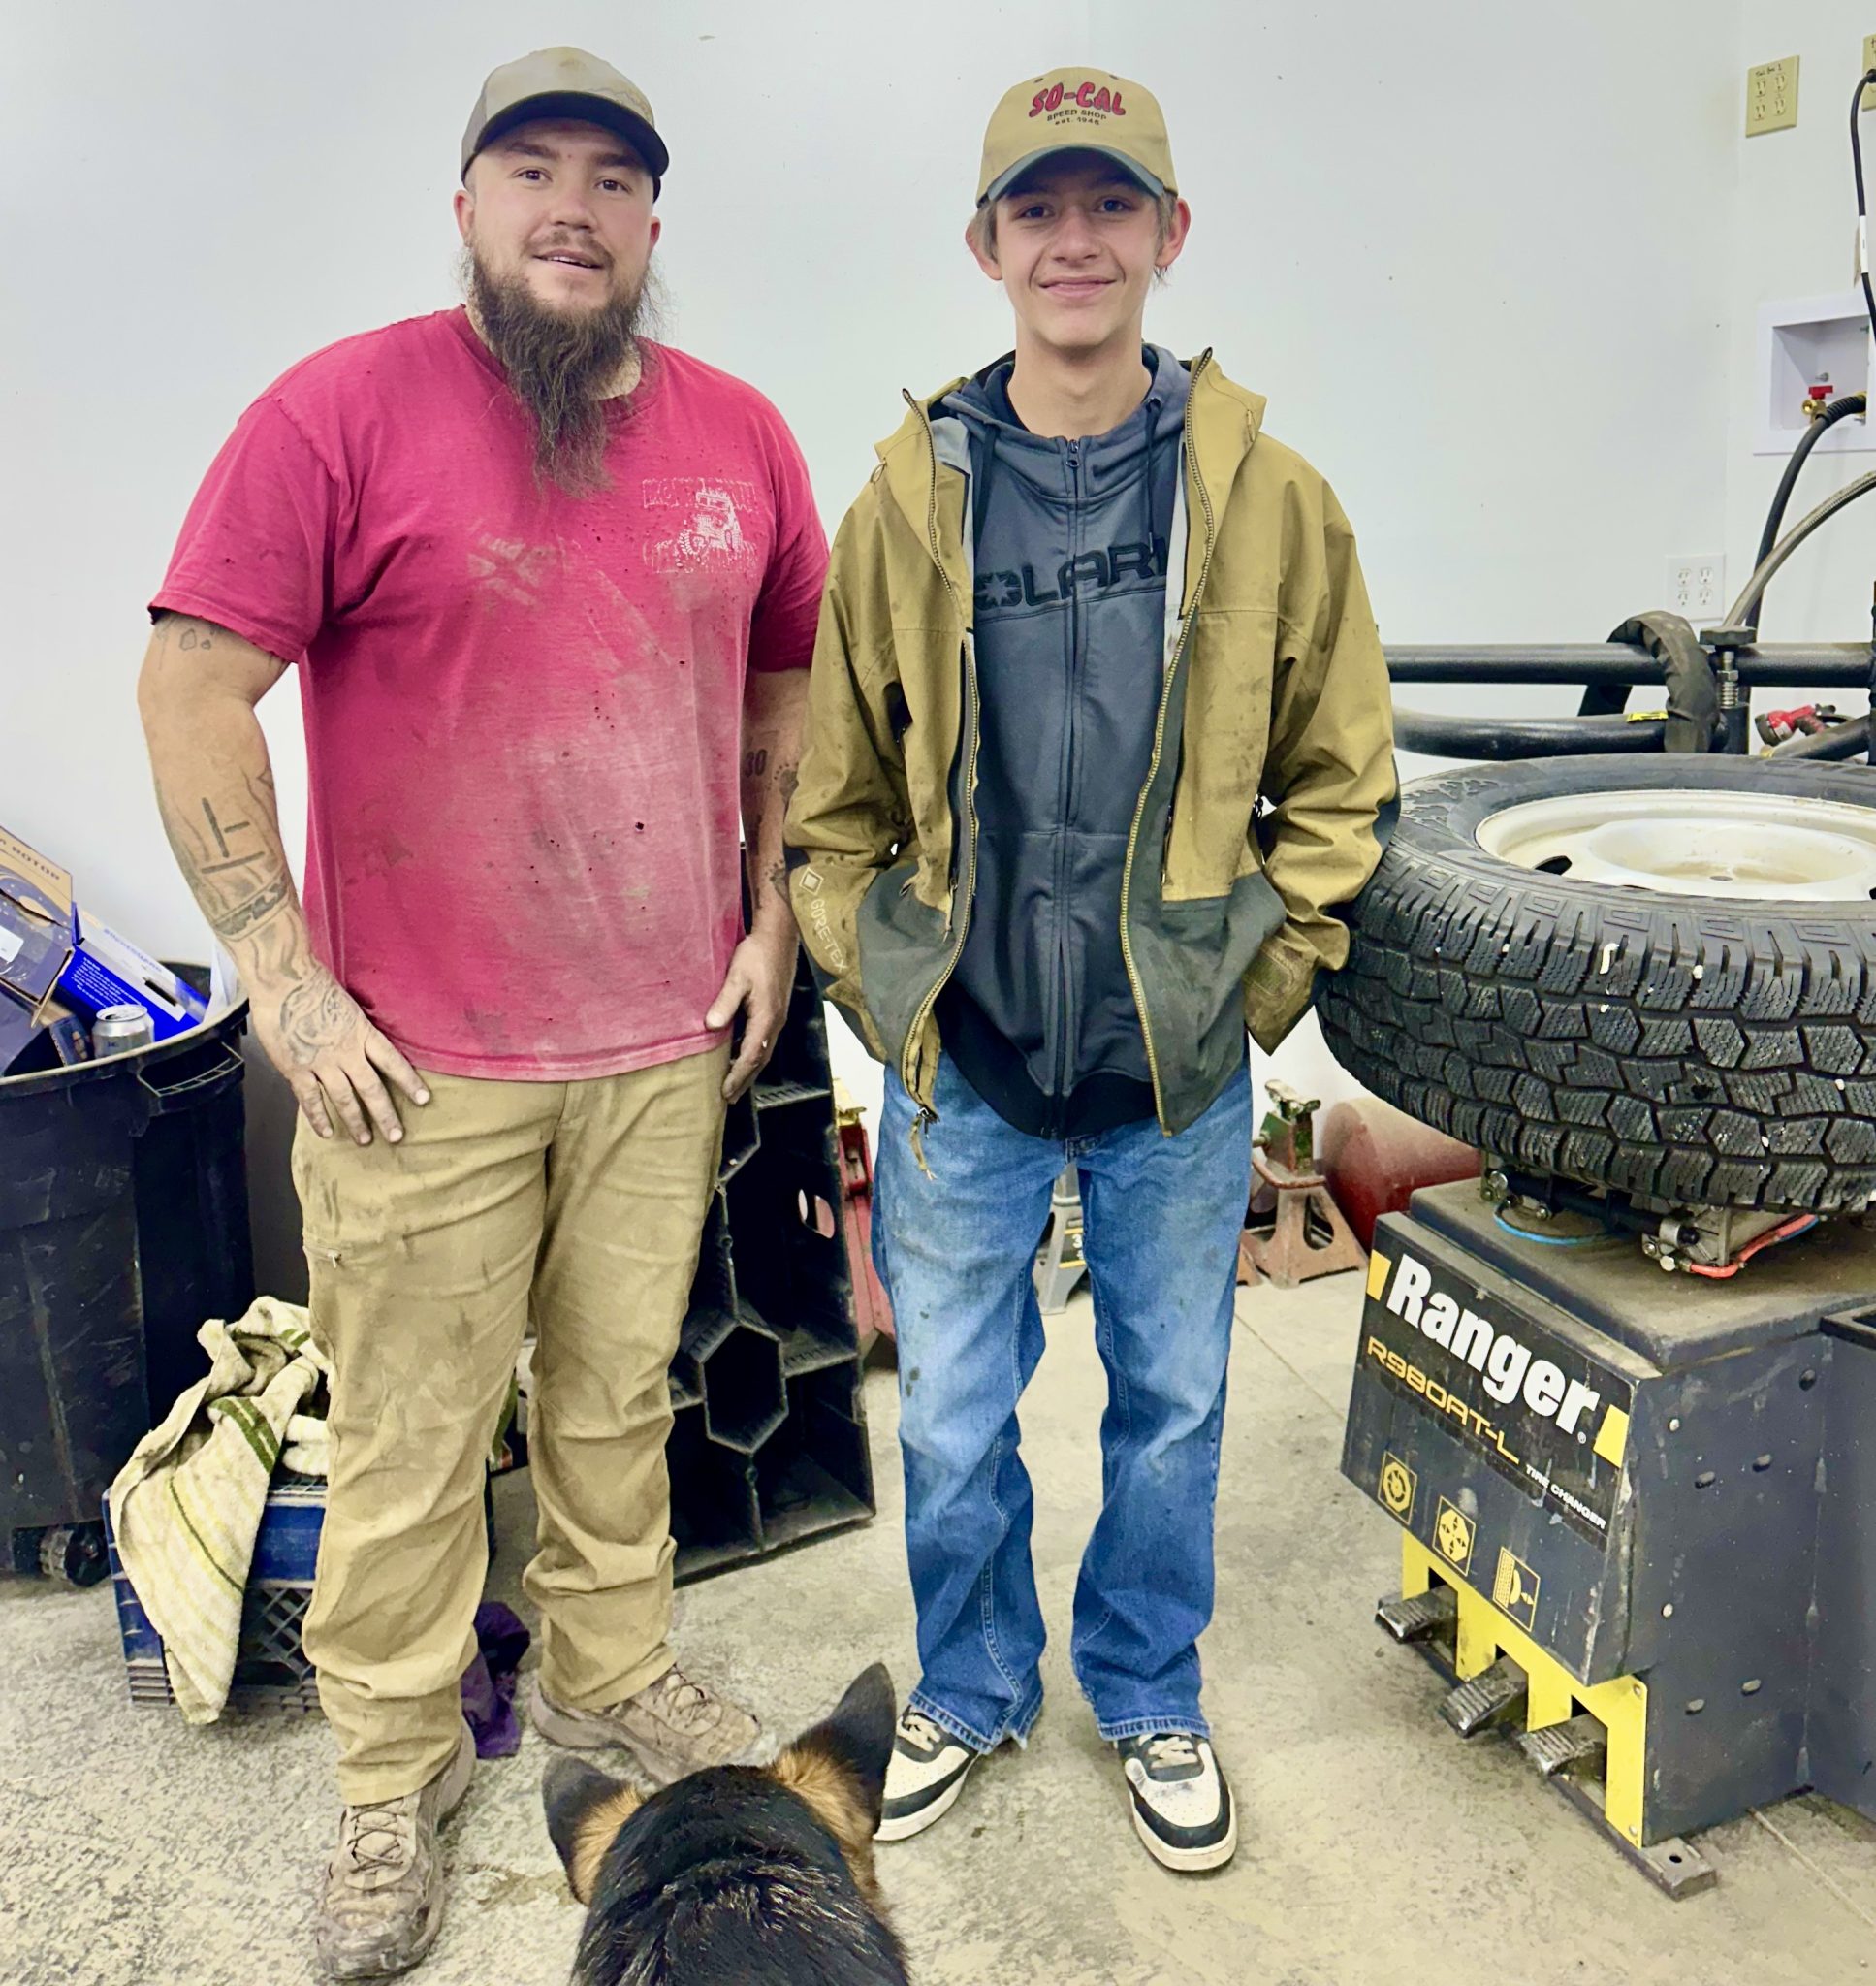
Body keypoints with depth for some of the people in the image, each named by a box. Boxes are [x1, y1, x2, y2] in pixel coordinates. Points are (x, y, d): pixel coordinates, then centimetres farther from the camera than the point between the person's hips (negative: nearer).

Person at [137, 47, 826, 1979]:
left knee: (620, 1394, 18)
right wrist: (286, 979, -11)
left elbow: (785, 684, 17)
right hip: (422, 1060, -3)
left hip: (668, 1040, 4)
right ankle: (392, 1772, 32)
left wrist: (773, 917, 9)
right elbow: (193, 692, -7)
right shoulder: (345, 408, -6)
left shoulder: (738, 436, 7)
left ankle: (612, 1674, 41)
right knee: (411, 1439, 9)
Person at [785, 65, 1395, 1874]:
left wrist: (1256, 983, -2)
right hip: (961, 1068, 1)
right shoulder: (910, 499, -1)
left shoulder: (1268, 496, -2)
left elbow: (1337, 778, 4)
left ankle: (1150, 1703, 42)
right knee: (950, 1418, 13)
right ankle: (969, 1691, 41)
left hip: (1178, 1076, 0)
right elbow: (833, 793, 5)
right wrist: (880, 990, -1)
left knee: (1171, 1409, 16)